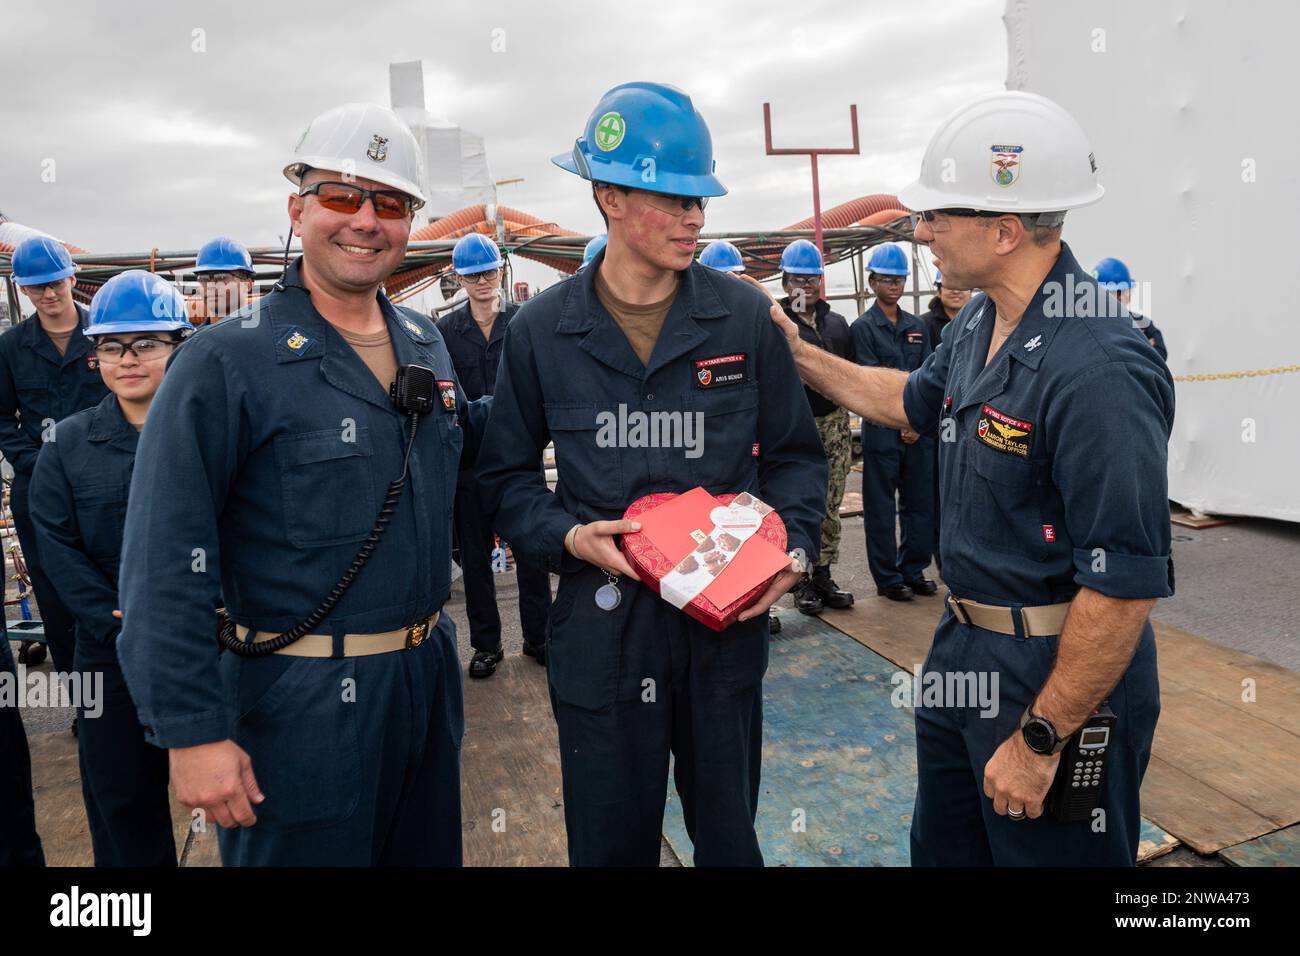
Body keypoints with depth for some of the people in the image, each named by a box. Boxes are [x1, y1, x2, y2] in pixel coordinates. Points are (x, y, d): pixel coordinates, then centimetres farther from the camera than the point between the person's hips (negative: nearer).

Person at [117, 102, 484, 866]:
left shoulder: (426, 344, 5)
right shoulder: (226, 363, -16)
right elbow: (168, 567, -18)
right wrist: (194, 731, -19)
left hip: (431, 680, 6)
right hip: (302, 704, -6)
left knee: (429, 851, 24)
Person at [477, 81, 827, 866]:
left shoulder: (744, 316, -2)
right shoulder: (542, 330, -3)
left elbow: (795, 453, 6)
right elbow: (508, 475, 5)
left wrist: (793, 548, -10)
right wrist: (569, 537, -13)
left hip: (728, 623, 1)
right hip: (601, 625, 0)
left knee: (730, 837, 20)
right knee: (611, 843, 16)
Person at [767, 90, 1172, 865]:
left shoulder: (1097, 370, -28)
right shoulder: (980, 325, 2)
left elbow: (1128, 585, -27)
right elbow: (915, 402, 22)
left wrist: (1040, 740, -21)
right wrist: (798, 352, 19)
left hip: (1061, 677, -9)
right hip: (965, 647, 9)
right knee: (942, 846, 25)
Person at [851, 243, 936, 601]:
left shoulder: (916, 326, 13)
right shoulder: (863, 327, -3)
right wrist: (902, 423, -11)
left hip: (919, 430, 5)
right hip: (883, 432, -5)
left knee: (920, 504, 10)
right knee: (881, 508, 2)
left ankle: (913, 571, 23)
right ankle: (888, 578, 12)